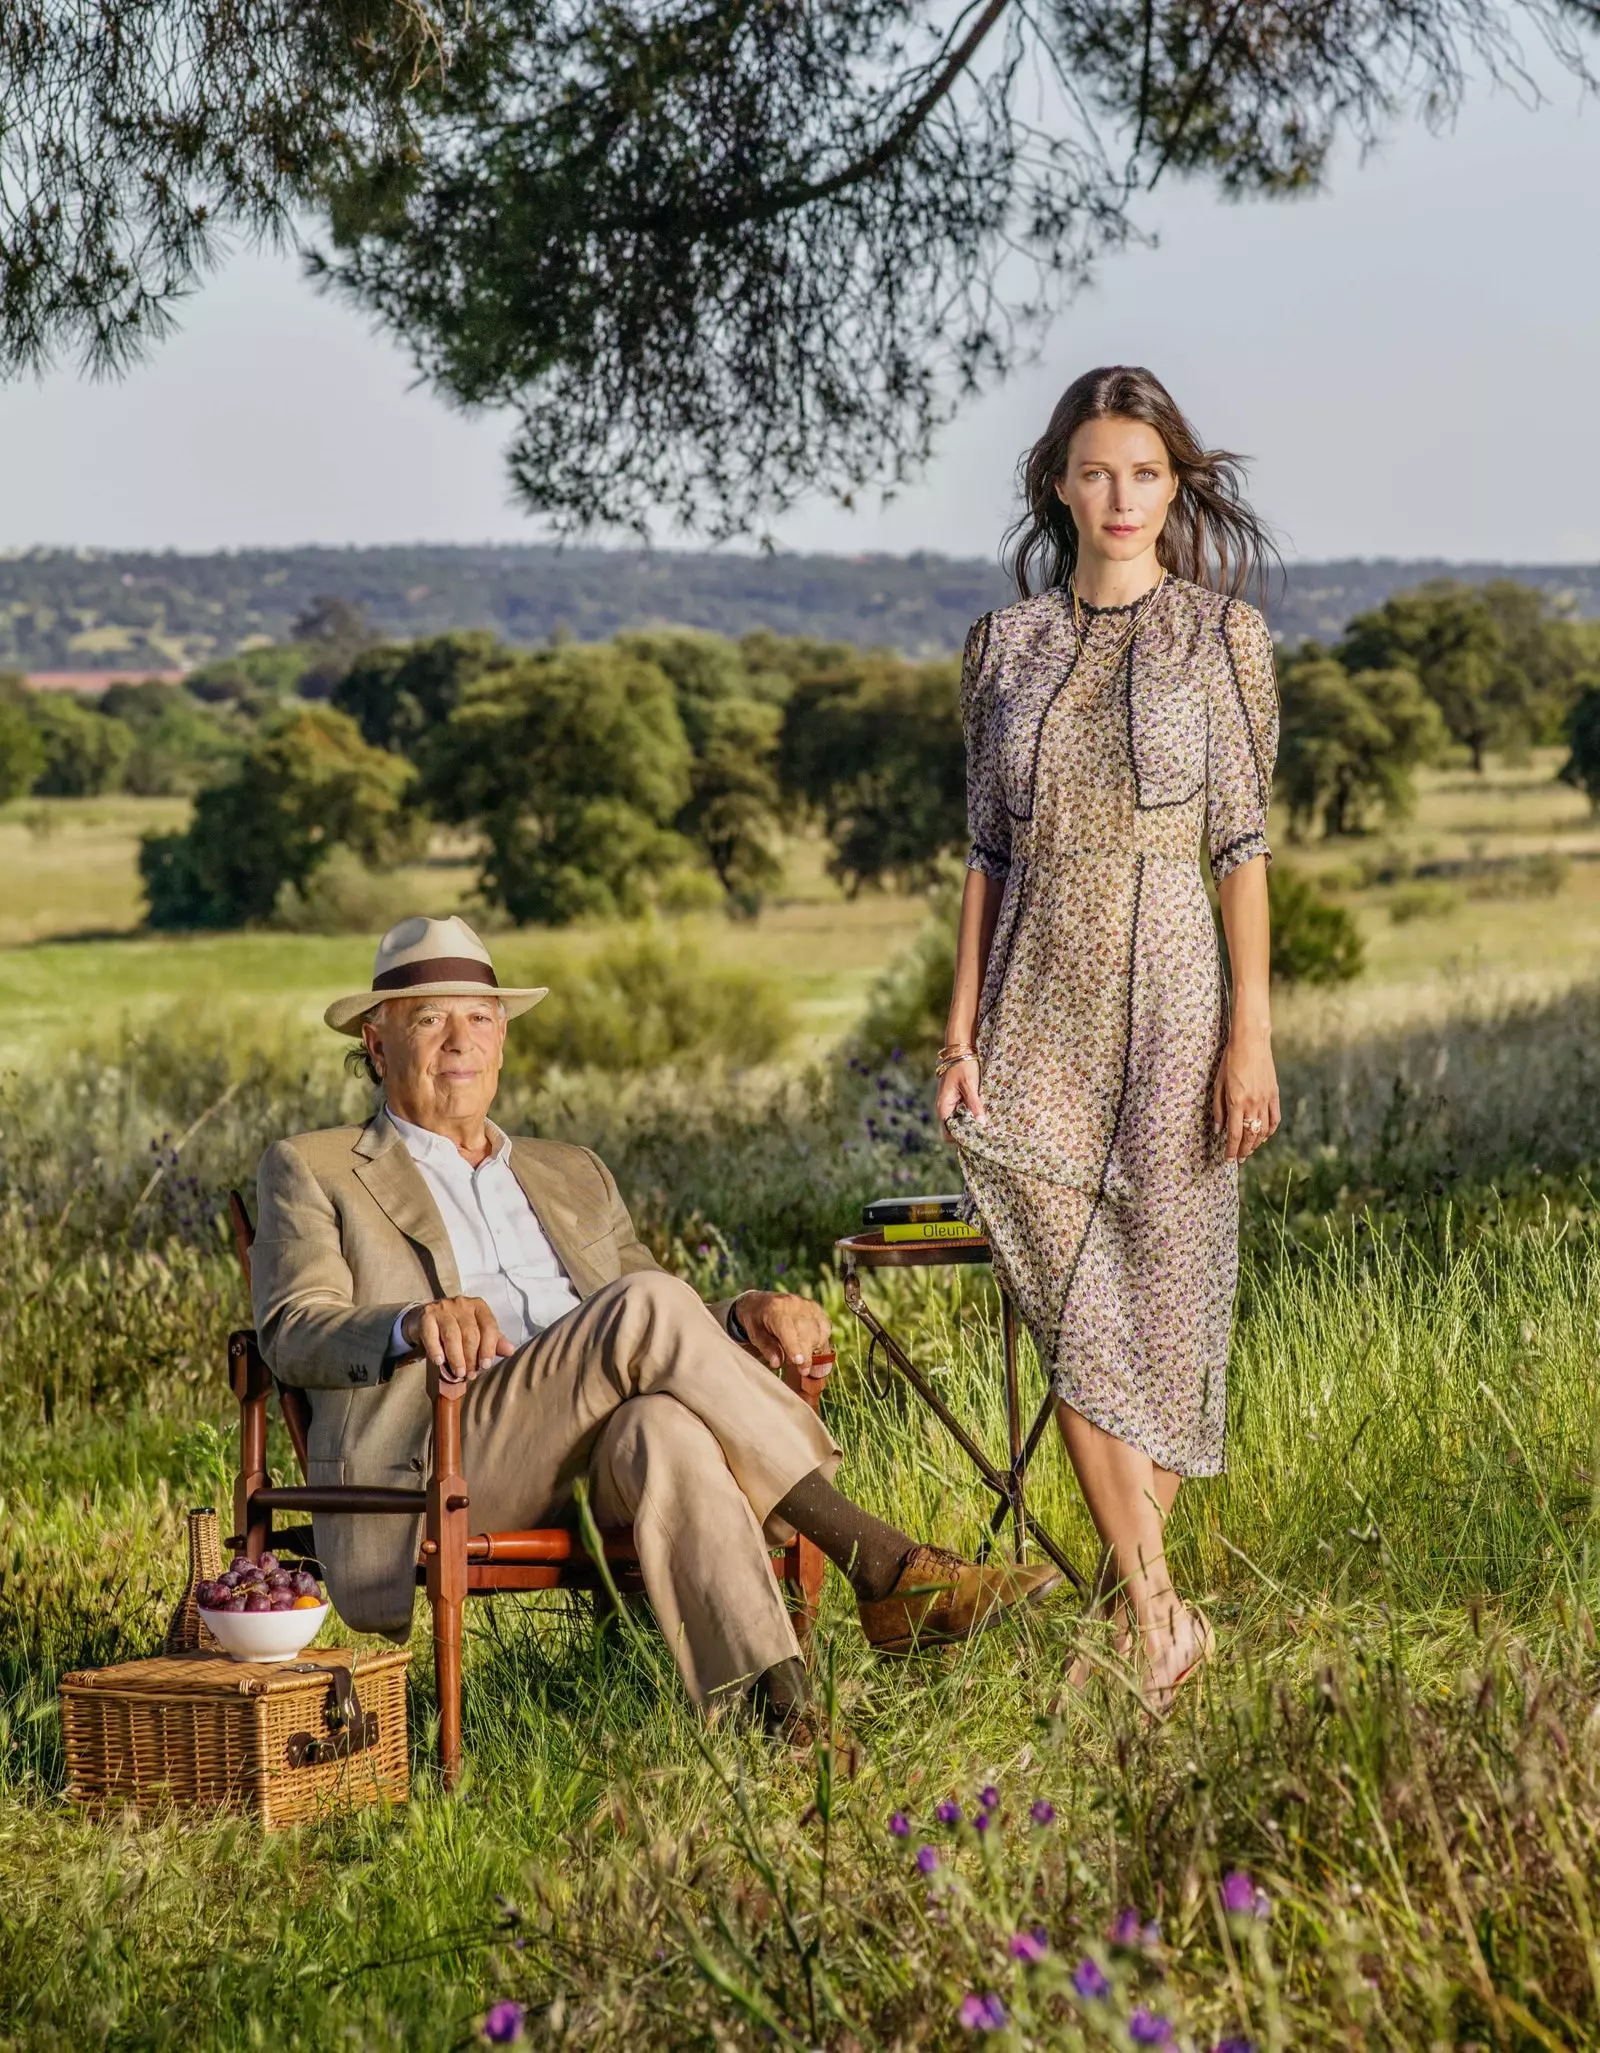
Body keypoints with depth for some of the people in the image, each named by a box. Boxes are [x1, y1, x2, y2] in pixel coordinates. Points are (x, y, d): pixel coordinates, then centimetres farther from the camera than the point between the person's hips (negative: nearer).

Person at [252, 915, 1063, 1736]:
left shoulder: (571, 1177, 31)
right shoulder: (313, 1170, 17)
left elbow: (671, 1346, 25)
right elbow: (293, 1333, -1)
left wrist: (744, 1317, -1)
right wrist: (415, 1321, -24)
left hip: (609, 1471, 4)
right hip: (431, 1476, -4)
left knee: (667, 1424, -36)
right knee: (647, 1305, -29)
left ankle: (773, 1710, -52)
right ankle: (880, 1565, -30)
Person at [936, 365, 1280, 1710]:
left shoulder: (1221, 633, 1)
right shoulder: (1006, 644, 9)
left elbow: (1242, 840, -2)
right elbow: (989, 848, 10)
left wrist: (1252, 1030, -8)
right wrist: (962, 1030, 4)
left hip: (1166, 987, -2)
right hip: (1037, 1000, 2)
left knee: (1163, 1297, 2)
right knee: (1071, 1311, -5)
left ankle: (1128, 1598, 14)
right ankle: (1158, 1616, -1)